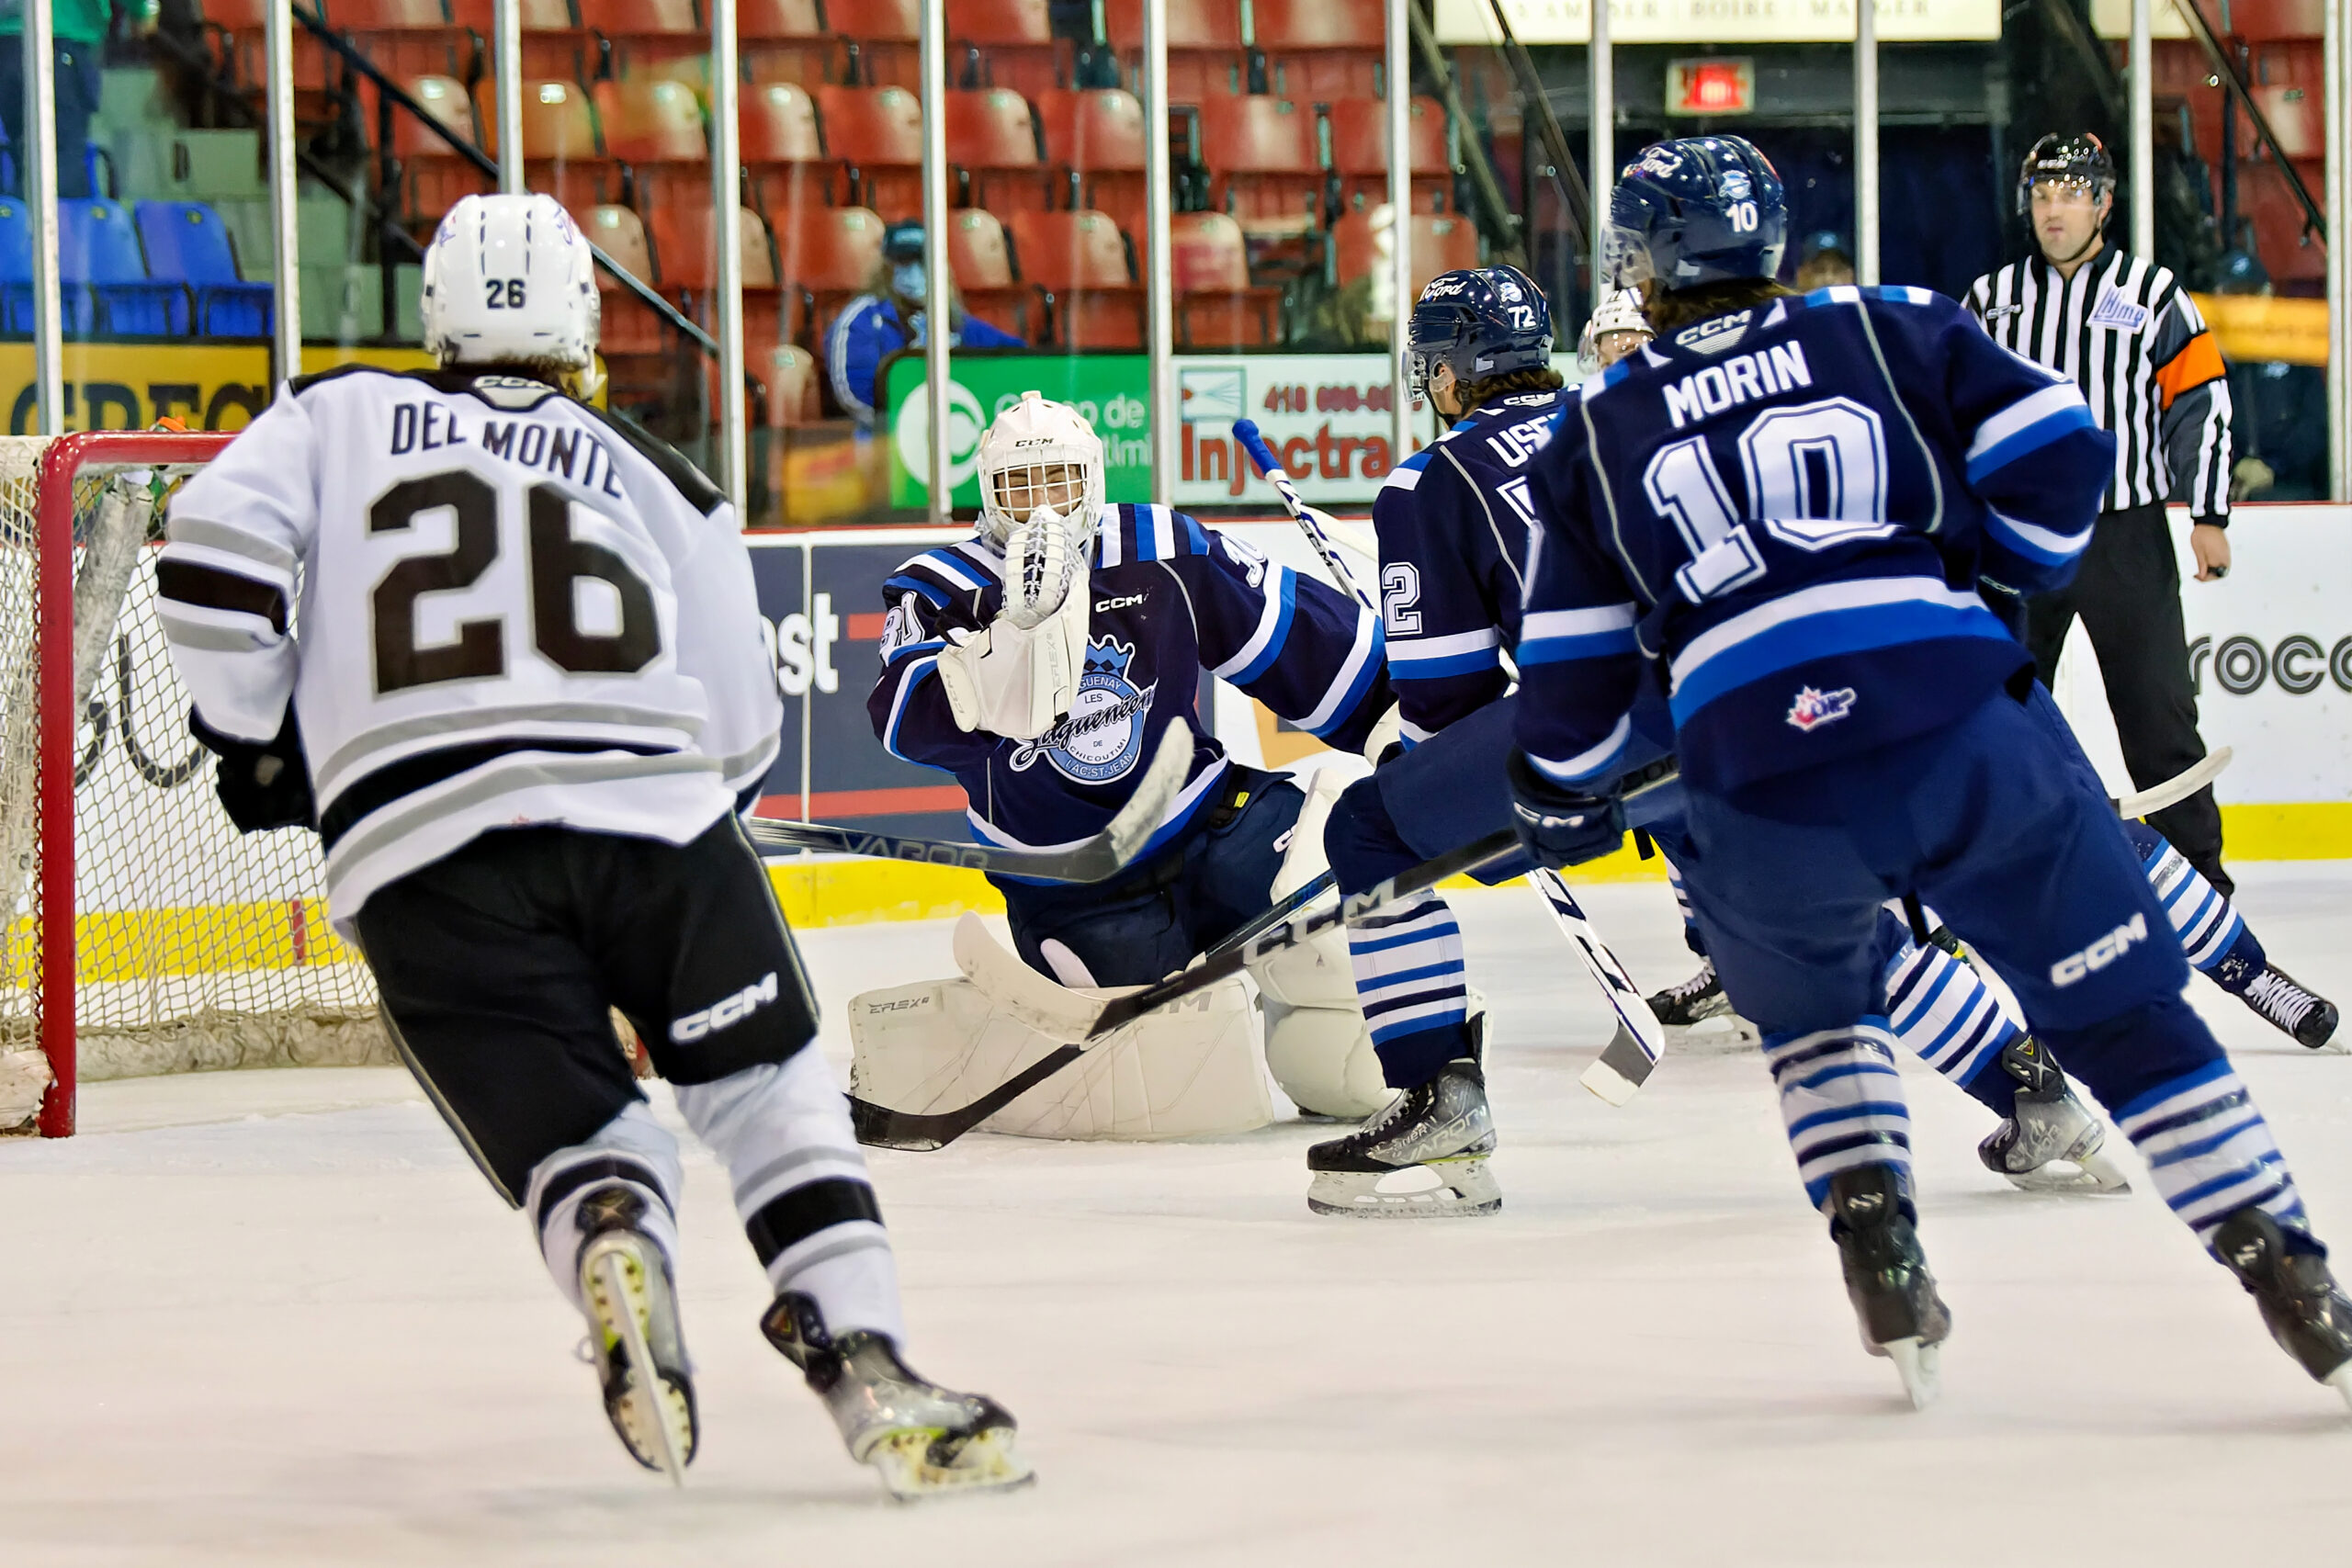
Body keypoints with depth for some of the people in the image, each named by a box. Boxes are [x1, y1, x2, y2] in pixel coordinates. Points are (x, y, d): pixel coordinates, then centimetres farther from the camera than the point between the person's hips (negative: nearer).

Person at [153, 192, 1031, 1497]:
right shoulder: (658, 482, 20)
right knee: (770, 1097, 15)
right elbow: (740, 740, 17)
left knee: (575, 1145, 9)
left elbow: (214, 553, 3)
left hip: (421, 859, 0)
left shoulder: (340, 415, 19)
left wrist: (255, 736, 15)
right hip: (650, 823, 0)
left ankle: (614, 1246, -27)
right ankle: (868, 1372, -3)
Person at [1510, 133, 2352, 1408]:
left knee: (1809, 1017, 30)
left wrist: (1561, 802, 37)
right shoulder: (1891, 331, 15)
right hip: (1964, 740, -1)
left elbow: (1575, 667, 20)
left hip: (1763, 799, 1)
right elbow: (2058, 455, 7)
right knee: (2127, 1013, 8)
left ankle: (1879, 1257, 13)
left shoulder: (1596, 434, 17)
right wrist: (2005, 572, 26)